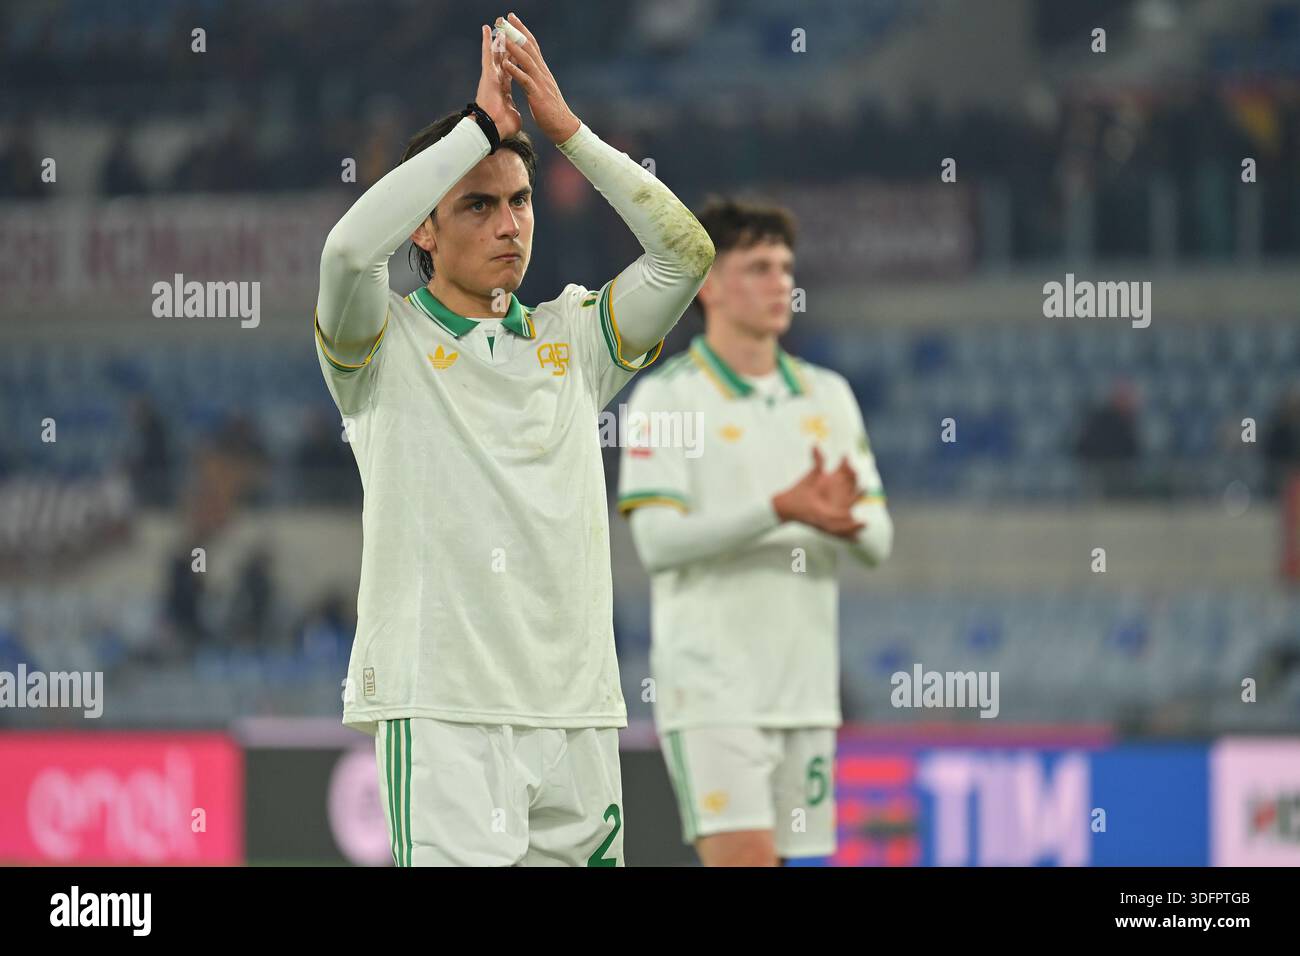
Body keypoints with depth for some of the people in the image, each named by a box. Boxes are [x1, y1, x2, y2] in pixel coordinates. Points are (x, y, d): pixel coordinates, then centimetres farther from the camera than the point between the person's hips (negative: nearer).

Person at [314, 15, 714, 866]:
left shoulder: (572, 340, 16)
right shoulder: (386, 344, 4)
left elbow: (686, 253, 7)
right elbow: (350, 250, -17)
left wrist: (566, 128, 2)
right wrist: (482, 125, -10)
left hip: (576, 711, 5)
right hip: (439, 706, -5)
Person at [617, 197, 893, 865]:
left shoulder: (828, 395, 12)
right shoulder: (666, 397, -4)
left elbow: (879, 541, 10)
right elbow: (656, 540, -14)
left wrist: (846, 519, -14)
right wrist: (779, 510, -24)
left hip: (804, 683, 6)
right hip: (710, 688, -6)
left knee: (775, 859, 6)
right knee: (744, 858, -17)